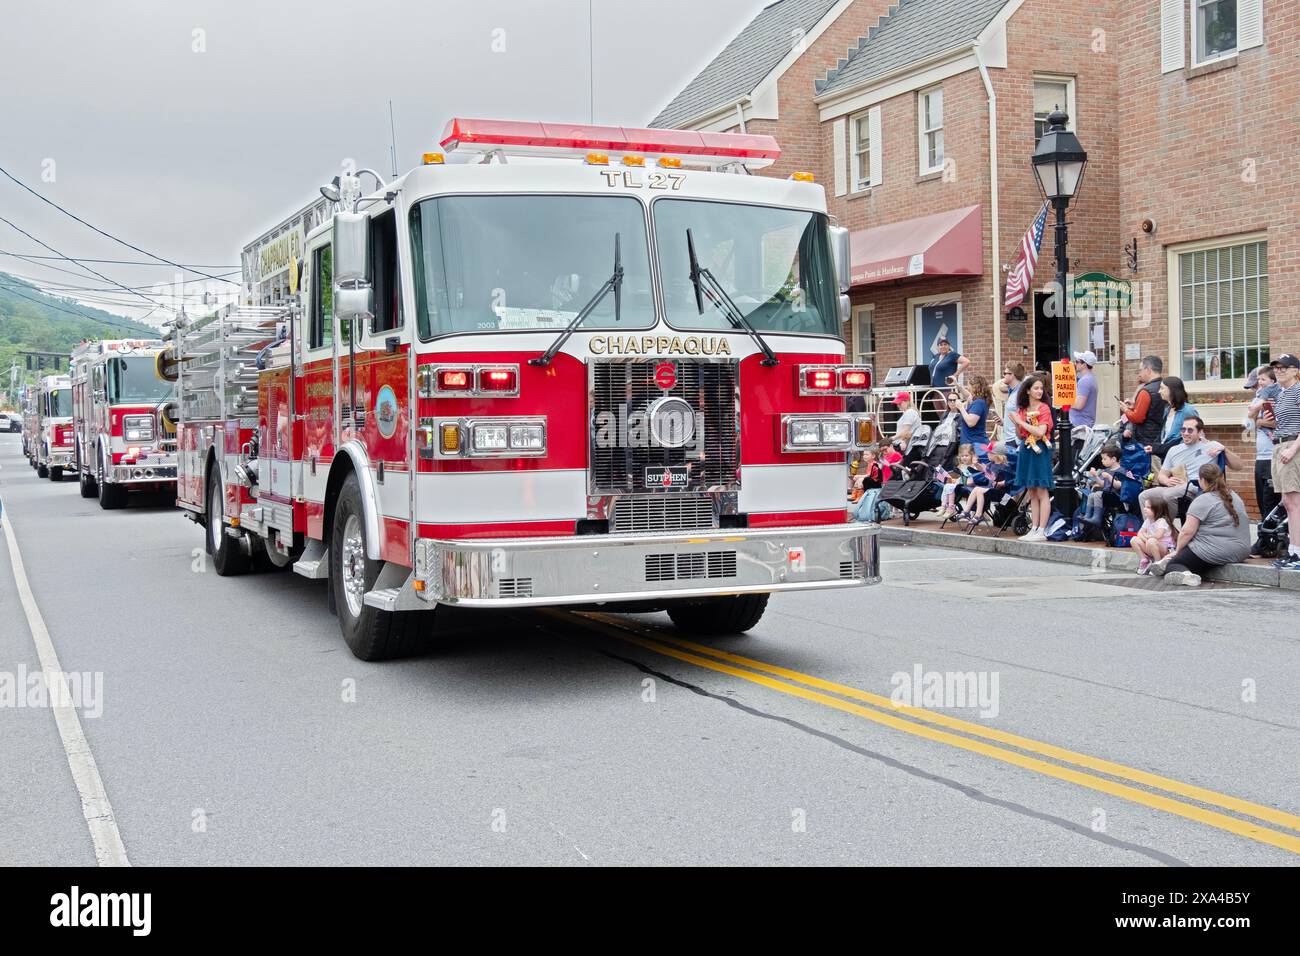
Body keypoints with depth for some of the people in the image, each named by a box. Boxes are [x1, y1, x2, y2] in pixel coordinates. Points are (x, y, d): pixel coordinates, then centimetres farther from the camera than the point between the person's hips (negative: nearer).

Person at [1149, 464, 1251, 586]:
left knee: (1174, 563, 6)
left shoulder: (1203, 501, -11)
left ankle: (1184, 573, -22)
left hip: (1215, 552, -8)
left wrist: (1177, 550, 2)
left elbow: (1187, 532, -13)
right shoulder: (1235, 497, 14)